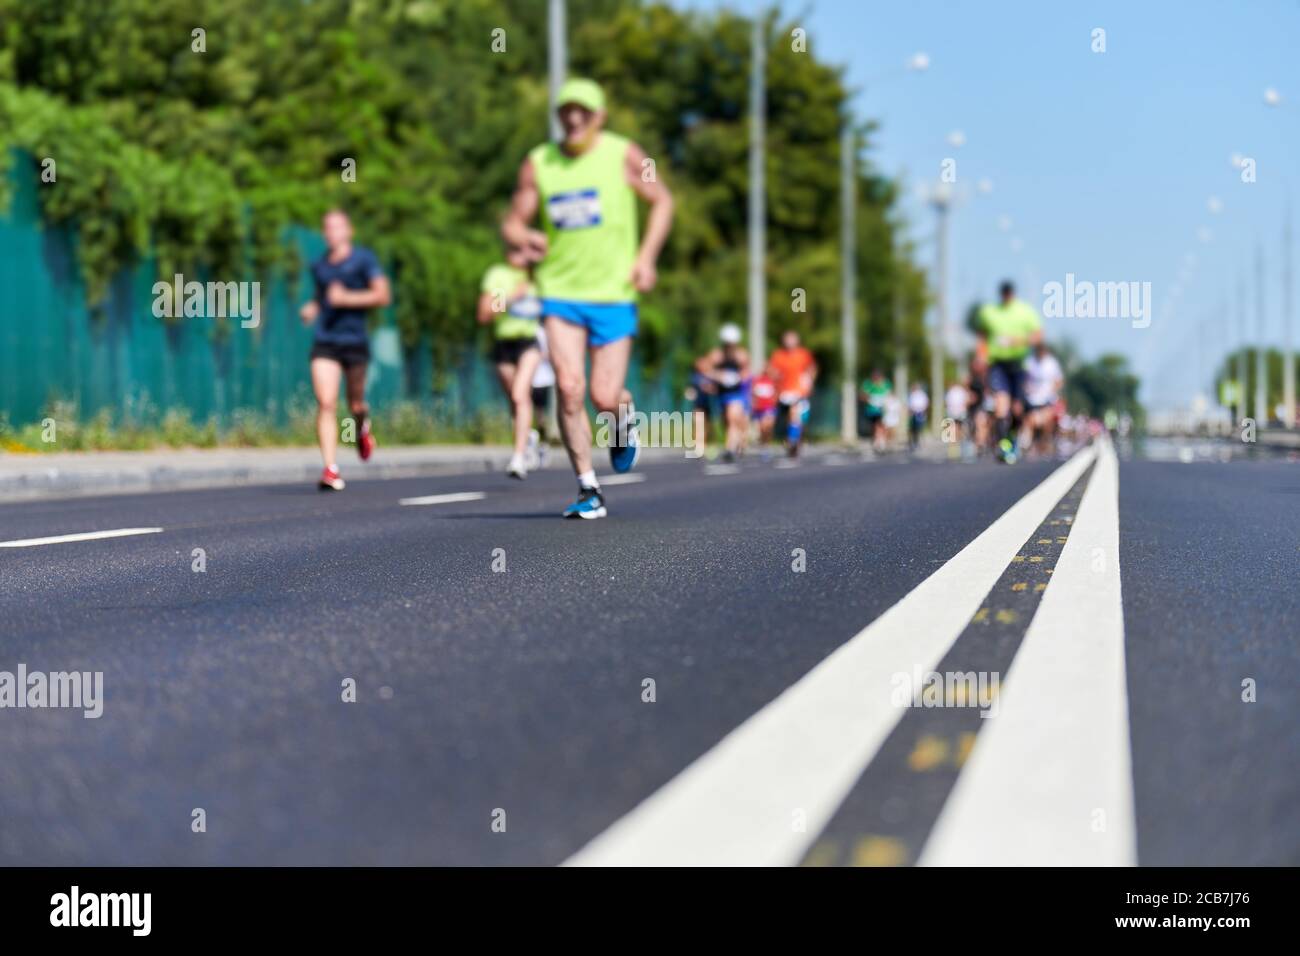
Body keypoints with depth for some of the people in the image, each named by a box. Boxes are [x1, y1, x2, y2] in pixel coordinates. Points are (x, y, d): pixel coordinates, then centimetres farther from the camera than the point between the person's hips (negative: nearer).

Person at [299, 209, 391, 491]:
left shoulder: (363, 259, -1)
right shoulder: (319, 265, 13)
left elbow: (383, 295, -8)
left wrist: (347, 298, -16)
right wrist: (312, 307, 9)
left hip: (354, 340, -2)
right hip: (324, 342, 2)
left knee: (355, 404, 8)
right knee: (326, 404, -12)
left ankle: (362, 428, 47)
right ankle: (331, 469, -16)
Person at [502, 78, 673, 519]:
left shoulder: (623, 155, -2)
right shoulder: (538, 164, 2)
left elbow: (661, 200, 8)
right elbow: (512, 221, 7)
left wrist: (646, 257, -4)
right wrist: (525, 238, -18)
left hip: (614, 294, -1)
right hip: (560, 293, 1)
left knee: (604, 399, -5)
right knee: (569, 387, -14)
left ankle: (624, 418, 35)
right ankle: (589, 490, -2)